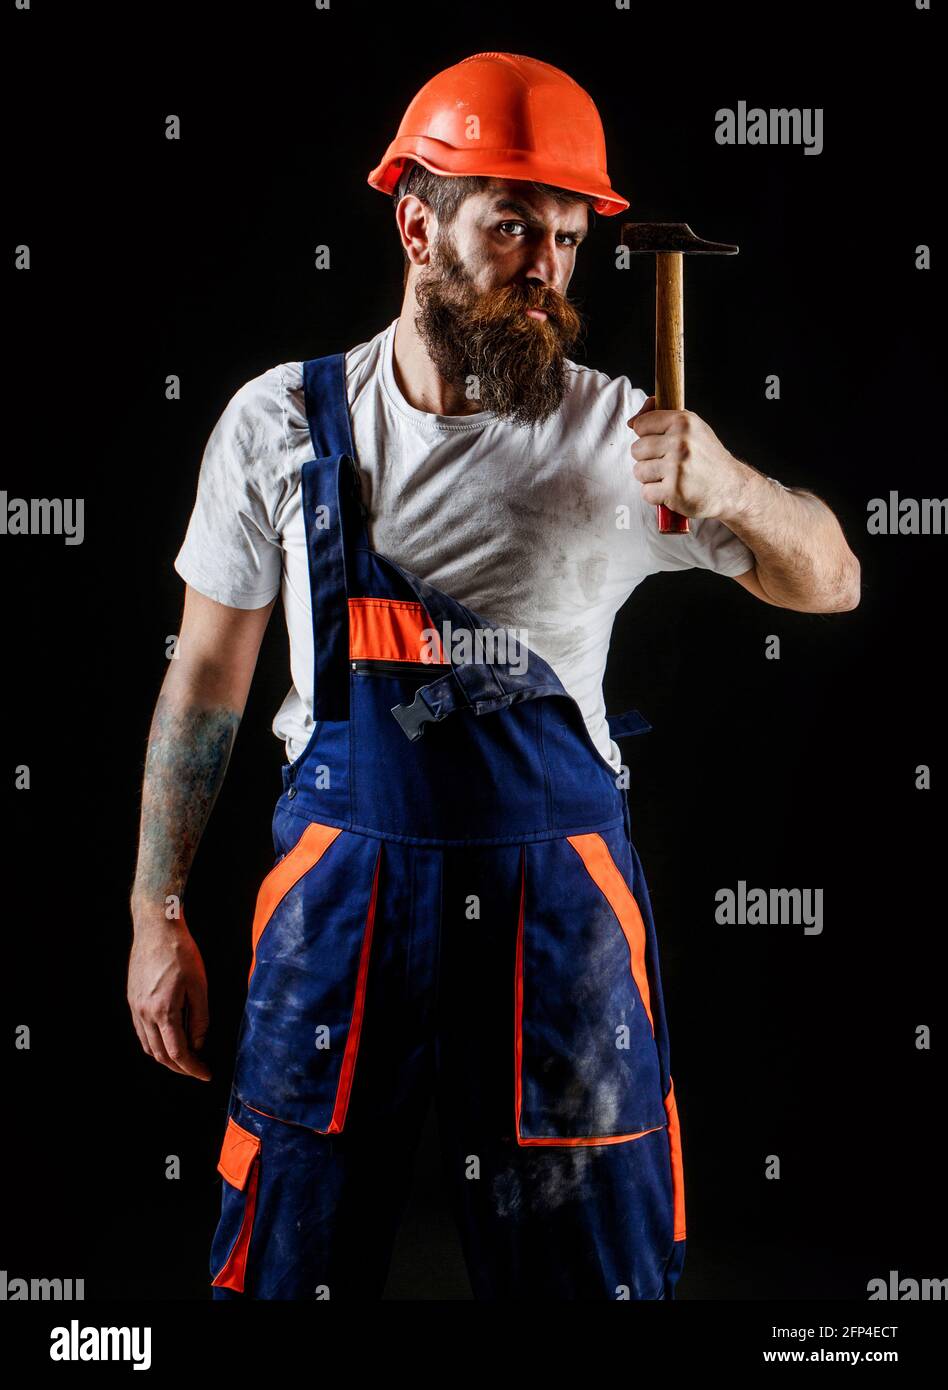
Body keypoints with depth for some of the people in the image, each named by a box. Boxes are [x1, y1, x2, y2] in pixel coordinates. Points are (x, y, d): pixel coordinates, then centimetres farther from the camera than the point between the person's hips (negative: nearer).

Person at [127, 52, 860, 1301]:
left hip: (556, 892, 0)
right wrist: (157, 915, 6)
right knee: (290, 1261, 10)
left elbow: (831, 584, 1)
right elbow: (208, 678, 6)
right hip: (343, 883, 0)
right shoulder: (282, 422, 0)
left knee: (591, 1268, 11)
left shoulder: (616, 435, -3)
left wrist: (728, 487, -21)